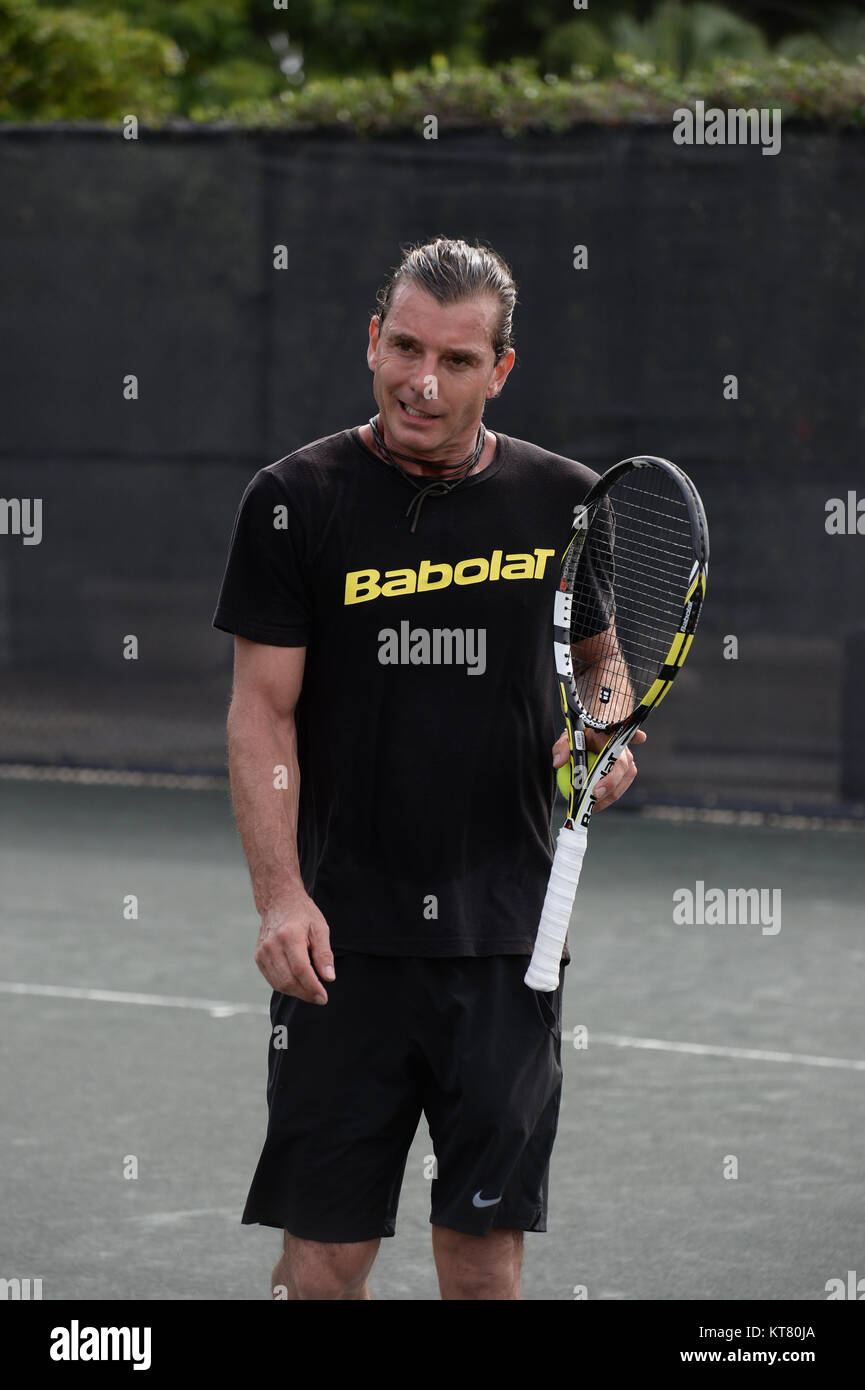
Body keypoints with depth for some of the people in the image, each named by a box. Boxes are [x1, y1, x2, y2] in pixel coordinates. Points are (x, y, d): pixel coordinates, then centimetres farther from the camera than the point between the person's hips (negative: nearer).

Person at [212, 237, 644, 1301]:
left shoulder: (570, 504, 6)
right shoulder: (297, 499, -1)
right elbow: (263, 712, -2)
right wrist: (280, 895, -13)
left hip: (509, 941, 2)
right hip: (344, 938, -2)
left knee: (486, 1256, 3)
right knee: (325, 1251, -1)